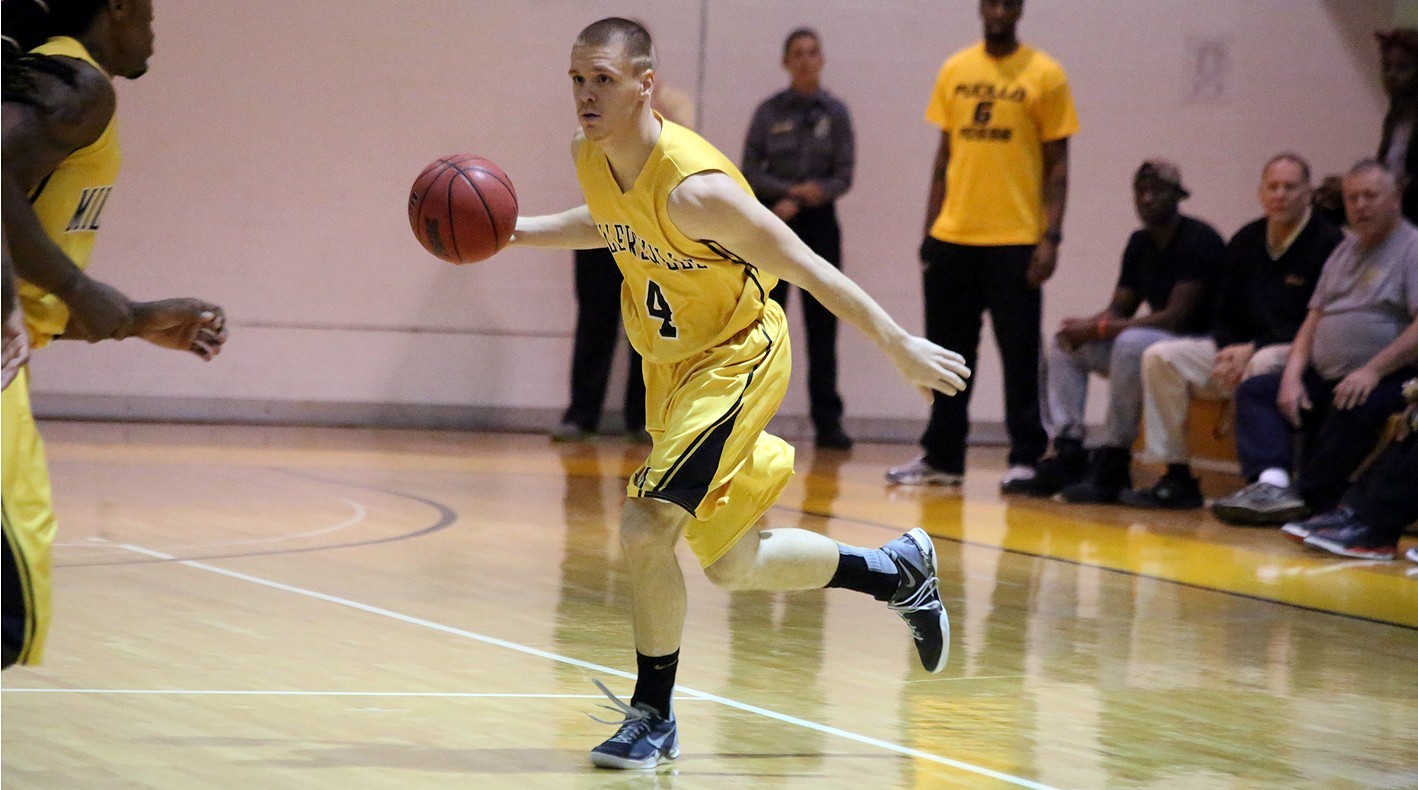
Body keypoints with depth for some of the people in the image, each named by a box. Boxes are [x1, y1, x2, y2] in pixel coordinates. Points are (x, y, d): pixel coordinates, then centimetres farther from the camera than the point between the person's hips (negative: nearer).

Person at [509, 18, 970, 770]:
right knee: (733, 564, 17)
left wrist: (901, 348, -17)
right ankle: (900, 570, 40)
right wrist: (516, 229, 5)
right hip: (670, 364, 9)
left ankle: (652, 717, -4)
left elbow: (807, 269, -23)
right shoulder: (589, 156, -7)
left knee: (644, 527, -22)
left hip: (736, 360, -9)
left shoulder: (693, 187, -31)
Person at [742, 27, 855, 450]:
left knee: (822, 325, 1)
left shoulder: (835, 112, 1)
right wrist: (793, 190, -14)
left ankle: (827, 421, 3)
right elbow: (750, 171, -2)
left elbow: (843, 176, -2)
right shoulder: (768, 111, 1)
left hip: (819, 224, 0)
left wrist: (799, 202, -15)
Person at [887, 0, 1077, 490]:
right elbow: (944, 155, 14)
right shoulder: (955, 71, 9)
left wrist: (1051, 237, -10)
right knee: (948, 352, 9)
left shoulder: (1045, 76, -2)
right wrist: (930, 229, 10)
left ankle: (1026, 459, 6)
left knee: (1020, 354, -1)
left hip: (1015, 242, -4)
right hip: (953, 238, 4)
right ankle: (942, 457, 16)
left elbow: (1057, 164, -2)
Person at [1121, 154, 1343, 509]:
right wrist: (1228, 353, -7)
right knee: (1159, 357, -10)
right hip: (1240, 350, 7)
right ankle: (1176, 477, -12)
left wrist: (1252, 350, -18)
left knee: (1264, 364, -40)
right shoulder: (1246, 242, 12)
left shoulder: (1327, 242, -9)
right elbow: (1224, 315, 16)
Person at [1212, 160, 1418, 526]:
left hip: (1388, 379, -8)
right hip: (1325, 378, 9)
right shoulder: (1345, 250, 22)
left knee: (1355, 409, -38)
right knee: (1254, 392, -5)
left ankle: (1306, 498, -28)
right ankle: (1272, 483, -28)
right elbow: (1314, 319, 19)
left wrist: (1373, 371, -25)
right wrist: (1293, 375, 2)